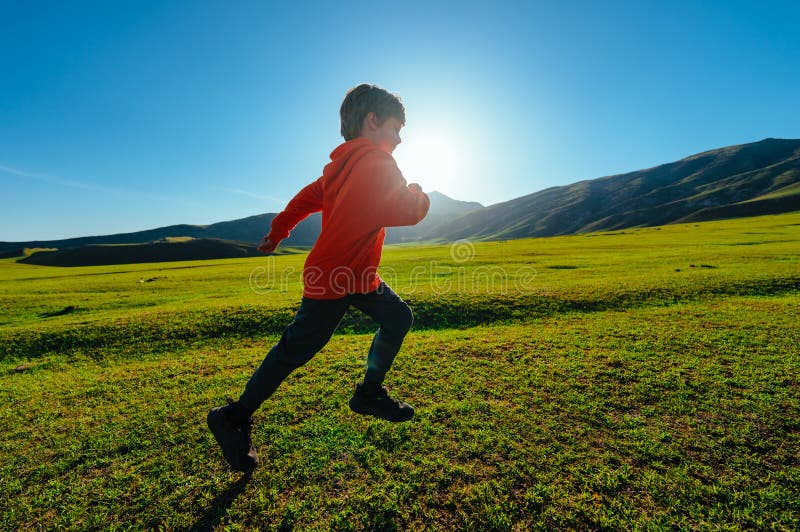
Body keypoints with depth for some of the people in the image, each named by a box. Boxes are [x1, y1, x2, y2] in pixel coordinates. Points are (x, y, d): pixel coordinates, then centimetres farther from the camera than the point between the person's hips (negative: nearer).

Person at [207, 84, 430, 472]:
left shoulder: (342, 164, 15)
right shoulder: (376, 161, -14)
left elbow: (306, 197, 19)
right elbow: (406, 212, -20)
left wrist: (277, 231, 25)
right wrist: (420, 196, 2)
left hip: (358, 275, 10)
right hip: (331, 279, -10)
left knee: (398, 317, 13)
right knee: (294, 350, 0)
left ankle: (369, 394, 26)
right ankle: (234, 418, 22)